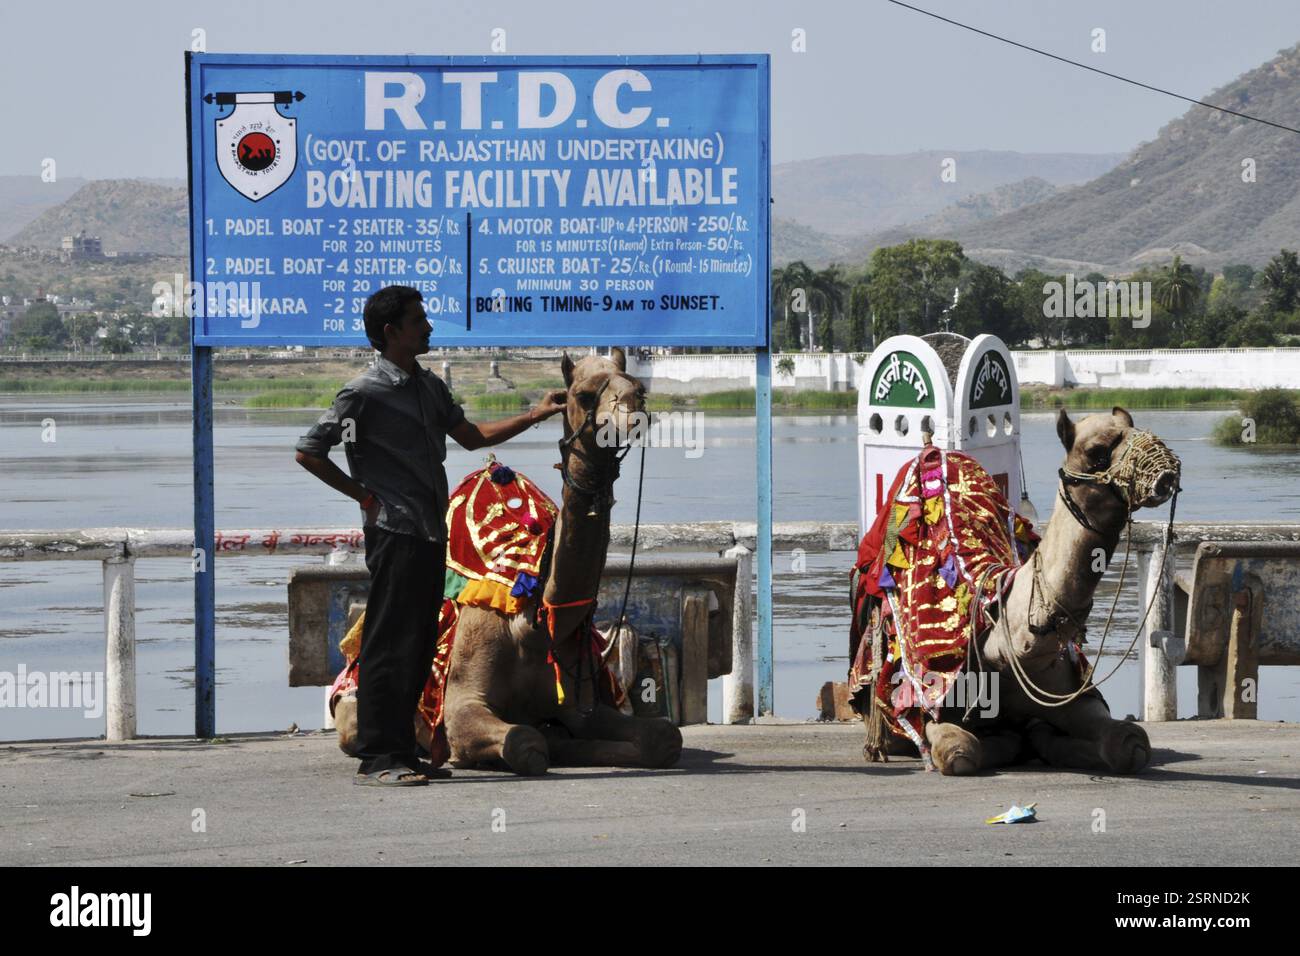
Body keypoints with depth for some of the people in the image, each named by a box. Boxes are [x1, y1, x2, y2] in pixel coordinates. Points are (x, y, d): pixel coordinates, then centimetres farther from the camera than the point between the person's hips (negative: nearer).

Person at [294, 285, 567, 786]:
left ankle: (401, 752, 15)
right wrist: (363, 496, -7)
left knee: (419, 646, 10)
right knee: (389, 646, -8)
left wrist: (536, 414, 15)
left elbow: (470, 436, 22)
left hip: (430, 533, 8)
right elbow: (308, 451, -8)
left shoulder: (430, 386, 15)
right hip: (395, 533, -8)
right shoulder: (365, 392, -10)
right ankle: (376, 759, -7)